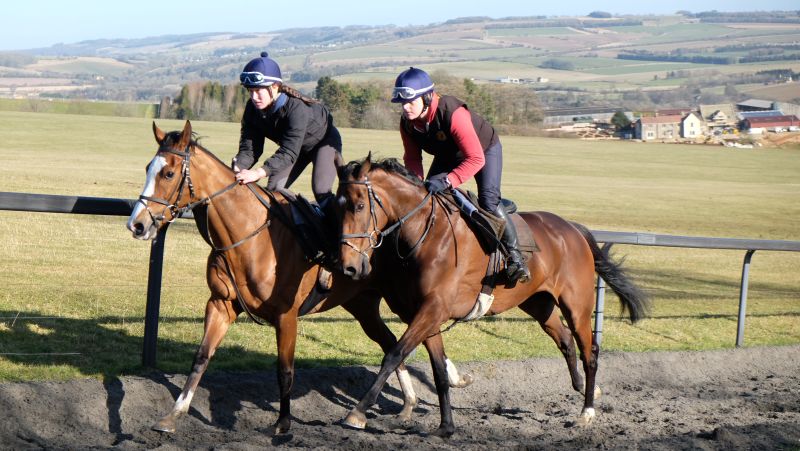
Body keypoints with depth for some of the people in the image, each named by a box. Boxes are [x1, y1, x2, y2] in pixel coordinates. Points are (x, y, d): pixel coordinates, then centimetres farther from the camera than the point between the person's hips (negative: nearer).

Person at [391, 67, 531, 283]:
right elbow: (412, 158, -8)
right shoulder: (407, 123, -22)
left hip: (485, 149, -7)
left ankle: (514, 254, -17)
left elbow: (476, 159, -46)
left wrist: (447, 181, -55)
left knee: (488, 200, -24)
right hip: (447, 155, 7)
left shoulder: (453, 113, -42)